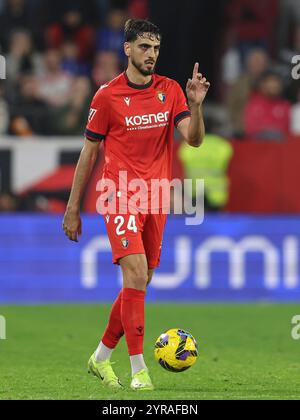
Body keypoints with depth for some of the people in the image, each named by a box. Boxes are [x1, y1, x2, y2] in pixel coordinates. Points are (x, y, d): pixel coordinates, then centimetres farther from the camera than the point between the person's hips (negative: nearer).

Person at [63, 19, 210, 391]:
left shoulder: (170, 91, 7)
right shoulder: (108, 95, -3)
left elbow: (194, 139, -2)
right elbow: (88, 152, 3)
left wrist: (196, 105, -20)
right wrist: (73, 208, 2)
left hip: (156, 199, 5)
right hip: (121, 197, -5)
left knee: (139, 284, 9)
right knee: (136, 274, -18)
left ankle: (101, 358, 26)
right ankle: (138, 370, -16)